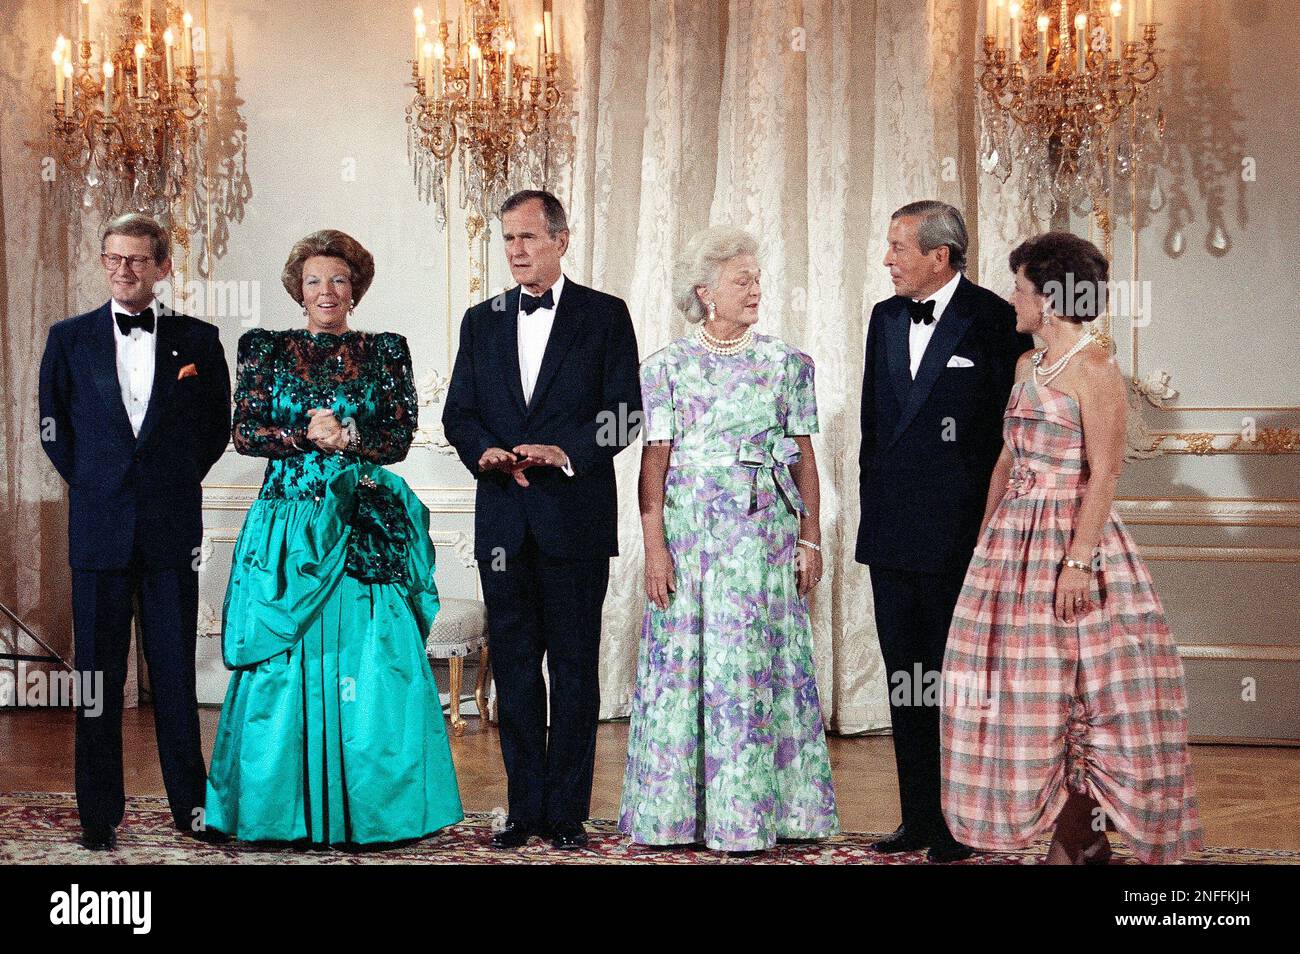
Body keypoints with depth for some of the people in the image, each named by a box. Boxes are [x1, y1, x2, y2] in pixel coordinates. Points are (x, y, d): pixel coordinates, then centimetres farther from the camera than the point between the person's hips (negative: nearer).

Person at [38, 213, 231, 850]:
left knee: (176, 669, 4)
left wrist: (181, 481, 6)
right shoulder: (70, 338, 7)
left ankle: (190, 803, 15)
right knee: (98, 672, 3)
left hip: (173, 527, 0)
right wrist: (90, 485, 5)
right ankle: (99, 814, 11)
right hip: (99, 528, 0)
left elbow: (217, 424, 12)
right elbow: (53, 427, 12)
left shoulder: (197, 339, 5)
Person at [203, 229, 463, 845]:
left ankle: (368, 810, 4)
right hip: (289, 518, 0)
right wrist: (309, 435, -11)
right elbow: (245, 432, 1)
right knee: (288, 666, -2)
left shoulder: (385, 351, 9)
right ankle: (286, 811, 7)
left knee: (369, 662, -4)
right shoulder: (266, 349, 9)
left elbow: (399, 437, 2)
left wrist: (344, 436, -13)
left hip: (364, 527, 0)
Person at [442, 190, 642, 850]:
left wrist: (565, 452, -17)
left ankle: (567, 813, 6)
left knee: (574, 666, 0)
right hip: (503, 518, 4)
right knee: (513, 665, 6)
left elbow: (624, 411, -3)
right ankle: (524, 808, 13)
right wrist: (485, 452, -9)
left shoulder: (605, 315, 3)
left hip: (575, 516, -3)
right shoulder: (482, 321, 14)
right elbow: (459, 414, 12)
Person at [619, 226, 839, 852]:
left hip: (765, 535, 1)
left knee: (756, 667, 1)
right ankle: (675, 809, 11)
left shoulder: (786, 363, 7)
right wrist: (655, 547, -10)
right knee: (682, 664, 1)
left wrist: (811, 540, 0)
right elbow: (654, 459, -2)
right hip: (690, 532, -1)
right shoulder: (667, 366, 3)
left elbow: (804, 455, 6)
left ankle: (748, 810, 10)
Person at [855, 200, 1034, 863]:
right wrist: (874, 502, 13)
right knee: (906, 679, 11)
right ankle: (918, 817, 20)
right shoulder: (886, 318, 13)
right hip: (892, 531, 7)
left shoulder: (994, 321, -8)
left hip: (959, 534, -6)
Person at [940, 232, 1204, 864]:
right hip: (1013, 537, 8)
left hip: (1069, 536, -8)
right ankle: (1070, 833, 16)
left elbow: (1105, 474, -16)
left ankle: (1081, 840, 10)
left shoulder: (1094, 369, -12)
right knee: (1019, 686, 8)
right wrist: (986, 538, 15)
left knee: (1072, 688, -2)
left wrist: (1080, 561, -20)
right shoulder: (1027, 365, 12)